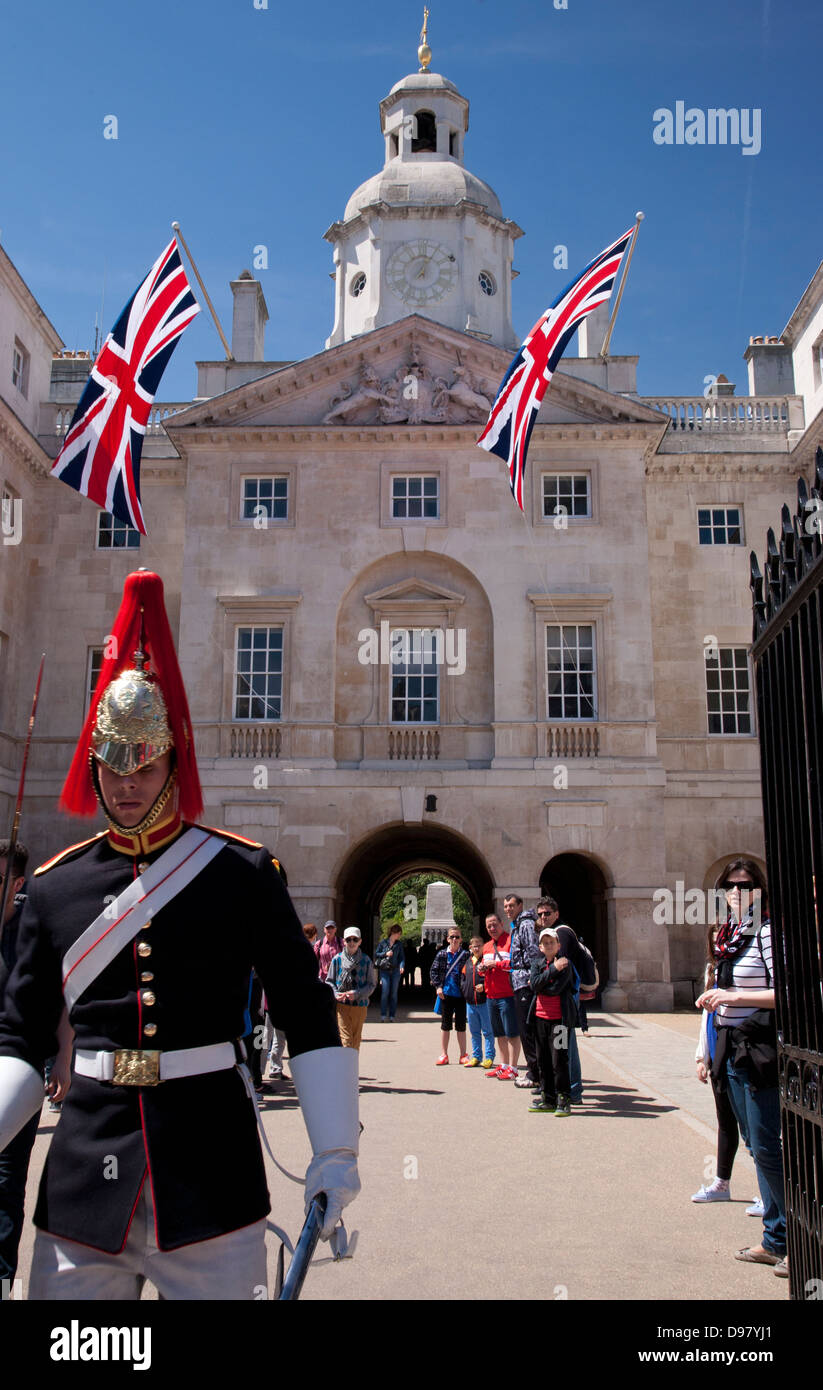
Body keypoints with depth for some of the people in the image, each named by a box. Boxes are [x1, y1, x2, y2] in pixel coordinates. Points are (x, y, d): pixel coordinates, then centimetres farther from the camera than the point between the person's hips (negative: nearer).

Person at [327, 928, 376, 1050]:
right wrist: (336, 993, -14)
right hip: (341, 1005, -1)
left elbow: (372, 984, -1)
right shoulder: (337, 959, -2)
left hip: (360, 1005, 1)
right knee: (346, 1041, -9)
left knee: (356, 1041, 11)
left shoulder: (366, 960, -2)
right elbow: (329, 981, 5)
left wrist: (356, 994, -15)